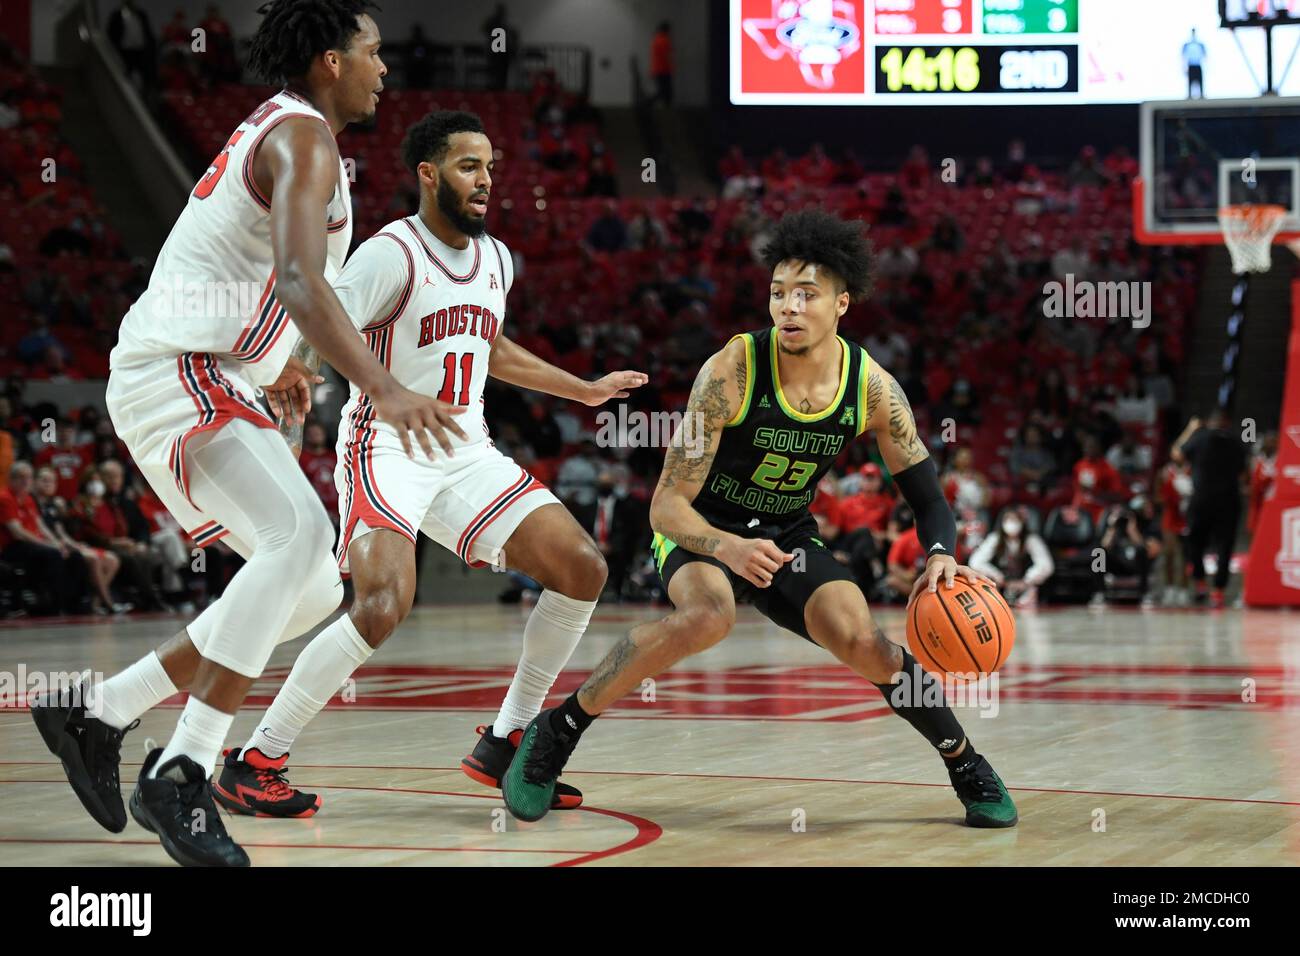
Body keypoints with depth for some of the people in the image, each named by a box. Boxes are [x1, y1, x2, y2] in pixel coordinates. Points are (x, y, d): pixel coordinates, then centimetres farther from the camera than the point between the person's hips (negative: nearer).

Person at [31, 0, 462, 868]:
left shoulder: (275, 132, 21)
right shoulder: (303, 136, -11)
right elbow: (297, 279, -28)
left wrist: (276, 362, 37)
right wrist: (383, 391, -38)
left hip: (212, 384, 11)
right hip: (174, 377, -11)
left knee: (315, 588, 7)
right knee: (301, 531, -30)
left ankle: (101, 713, 12)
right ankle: (183, 776, -29)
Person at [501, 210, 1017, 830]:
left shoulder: (872, 387, -14)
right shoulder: (733, 369, -25)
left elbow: (927, 496, -5)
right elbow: (666, 506, -25)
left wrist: (941, 556, -27)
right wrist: (727, 547, -45)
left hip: (789, 539, 3)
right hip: (703, 531, -3)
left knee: (861, 641, -20)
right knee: (709, 616, -35)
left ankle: (967, 765, 4)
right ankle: (555, 731, -20)